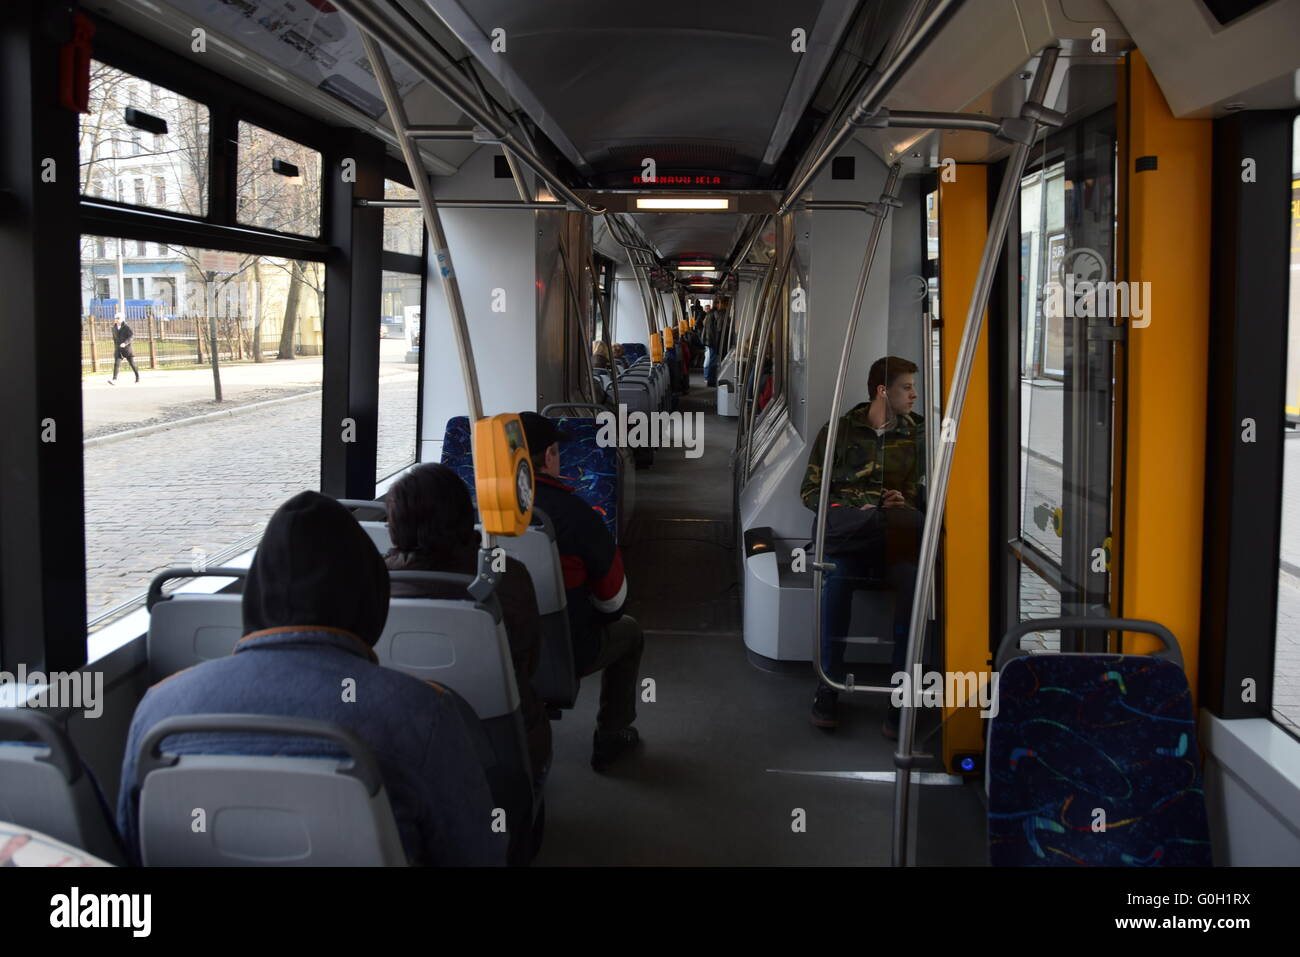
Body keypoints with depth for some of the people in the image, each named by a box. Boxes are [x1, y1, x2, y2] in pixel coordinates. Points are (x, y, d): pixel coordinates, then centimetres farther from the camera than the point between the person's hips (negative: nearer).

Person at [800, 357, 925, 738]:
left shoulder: (917, 434, 18)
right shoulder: (839, 431, 10)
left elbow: (929, 487, 25)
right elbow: (810, 490, 9)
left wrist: (908, 500, 2)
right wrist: (857, 507, -5)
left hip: (897, 534, 2)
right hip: (847, 531, -2)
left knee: (913, 581, -34)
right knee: (837, 577, -37)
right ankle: (827, 686, -21)